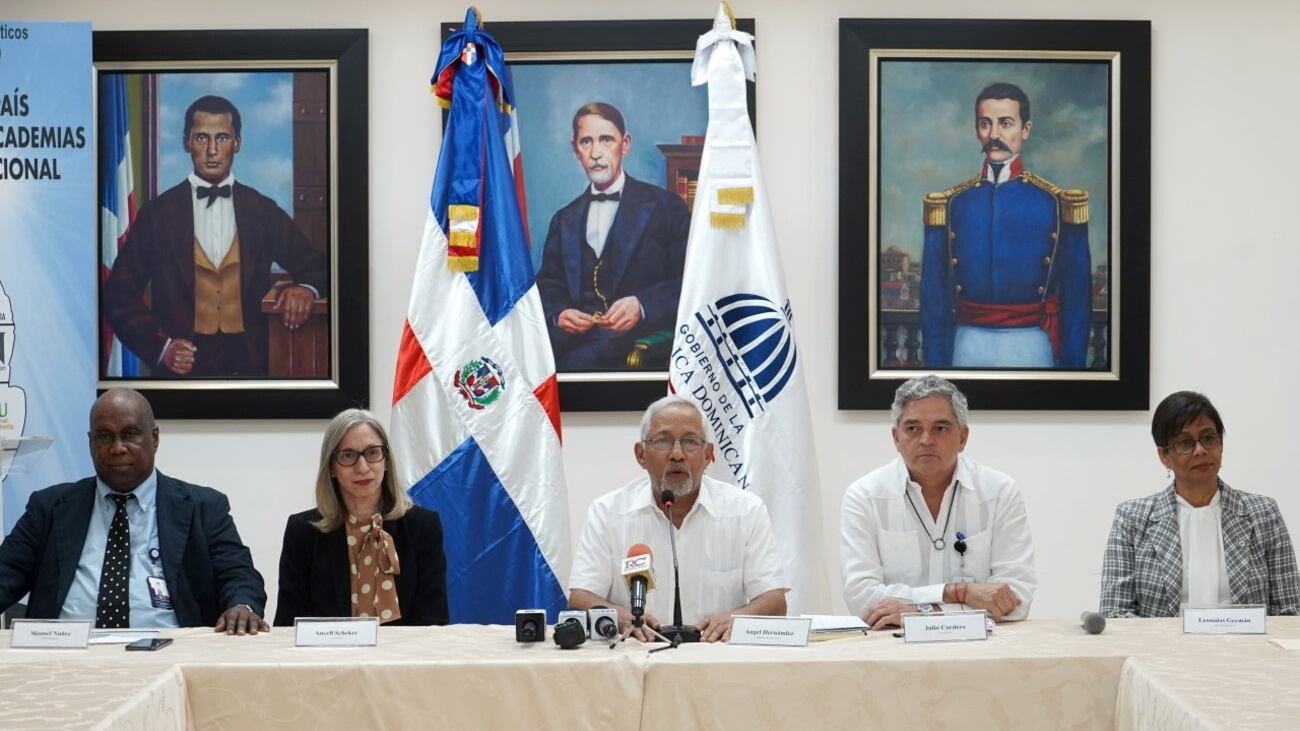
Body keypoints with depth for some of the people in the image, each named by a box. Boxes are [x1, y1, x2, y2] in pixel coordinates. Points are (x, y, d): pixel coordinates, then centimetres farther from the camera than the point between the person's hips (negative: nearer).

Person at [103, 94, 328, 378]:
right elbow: (119, 295, 8)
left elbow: (316, 266, 18)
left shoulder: (263, 211, 11)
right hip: (182, 366, -1)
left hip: (249, 365, 2)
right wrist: (159, 345, -5)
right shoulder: (158, 214, 7)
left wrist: (306, 288, -5)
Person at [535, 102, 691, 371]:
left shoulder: (665, 207, 8)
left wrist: (642, 306, -17)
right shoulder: (564, 220, 23)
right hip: (574, 339, 4)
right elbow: (547, 286, 20)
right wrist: (557, 315, -4)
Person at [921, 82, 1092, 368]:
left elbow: (1077, 294, 0)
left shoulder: (1057, 202, 0)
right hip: (968, 347, 1)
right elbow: (934, 294, 5)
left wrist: (1071, 364, -3)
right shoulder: (951, 204, 4)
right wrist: (935, 362, 1)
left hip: (1030, 347, -1)